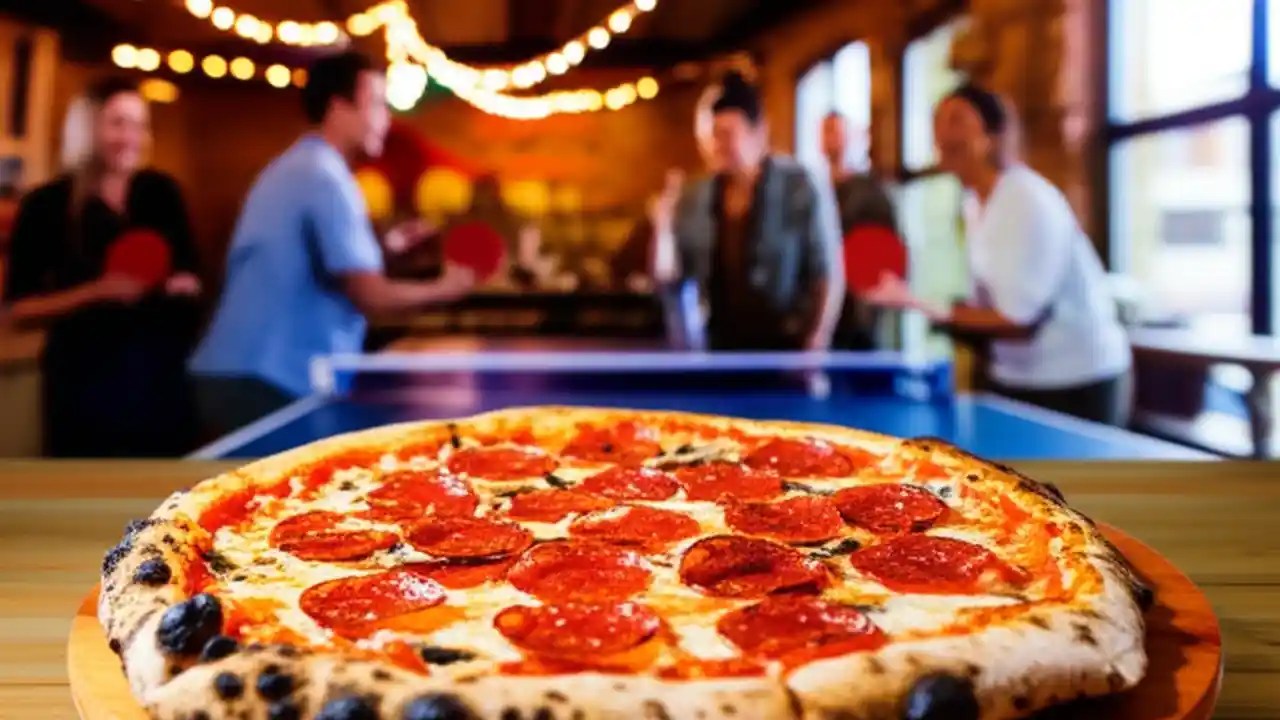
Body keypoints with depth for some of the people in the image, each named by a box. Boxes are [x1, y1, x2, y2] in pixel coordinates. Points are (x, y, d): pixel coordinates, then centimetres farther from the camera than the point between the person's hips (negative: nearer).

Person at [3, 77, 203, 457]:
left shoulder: (162, 192, 6)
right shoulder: (47, 204, -5)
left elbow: (189, 277, 17)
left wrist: (184, 285, -6)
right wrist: (97, 292, -18)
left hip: (162, 376, 3)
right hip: (85, 385, -3)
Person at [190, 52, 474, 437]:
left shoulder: (289, 170, 15)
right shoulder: (325, 179, -15)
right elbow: (369, 296, -19)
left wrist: (378, 248, 18)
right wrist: (442, 289, -4)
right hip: (267, 384, -10)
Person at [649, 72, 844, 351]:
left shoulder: (799, 189, -7)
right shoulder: (695, 199, 4)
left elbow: (828, 273, -6)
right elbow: (667, 278, 6)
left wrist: (815, 350, -13)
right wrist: (663, 229, -12)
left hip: (783, 349, -4)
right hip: (721, 350, 4)